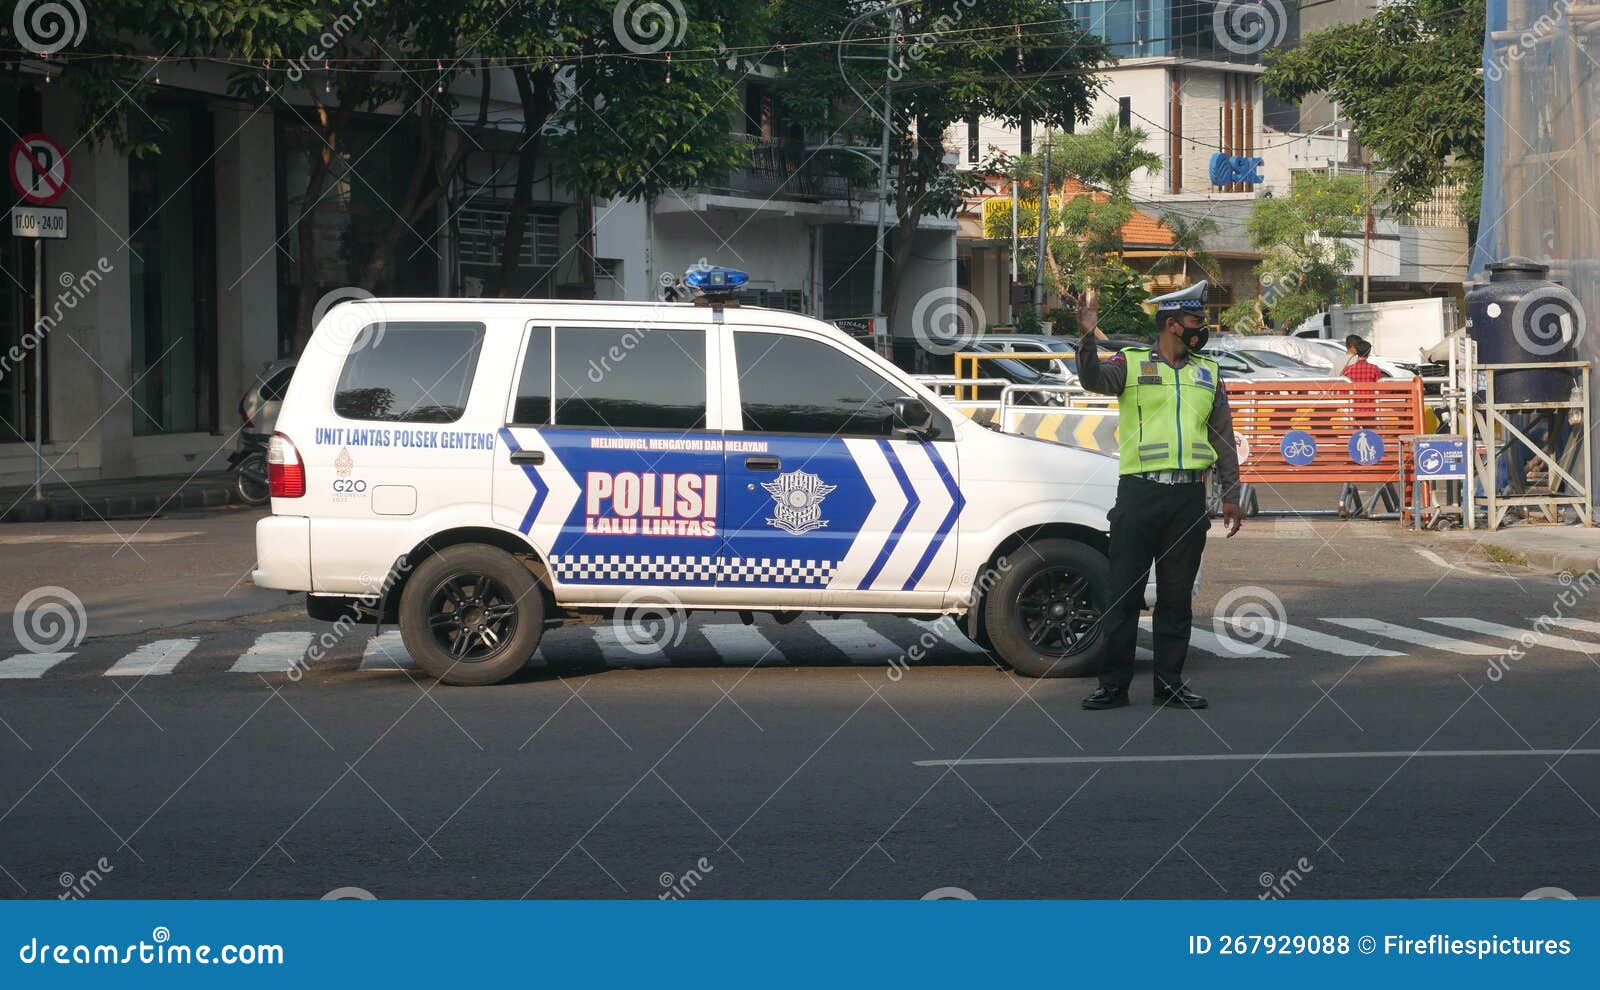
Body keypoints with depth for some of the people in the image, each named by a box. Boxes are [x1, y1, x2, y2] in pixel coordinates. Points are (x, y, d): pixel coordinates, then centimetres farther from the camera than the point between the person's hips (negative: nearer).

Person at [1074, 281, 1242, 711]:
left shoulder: (1208, 372, 15)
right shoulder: (1131, 363, 4)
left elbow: (1223, 437, 17)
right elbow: (1093, 379, -17)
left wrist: (1230, 495, 12)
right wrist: (1089, 336, -34)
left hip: (1189, 497, 3)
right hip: (1139, 493, -3)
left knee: (1177, 595, 7)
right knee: (1124, 592, -1)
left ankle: (1170, 683, 13)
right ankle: (1114, 684, 5)